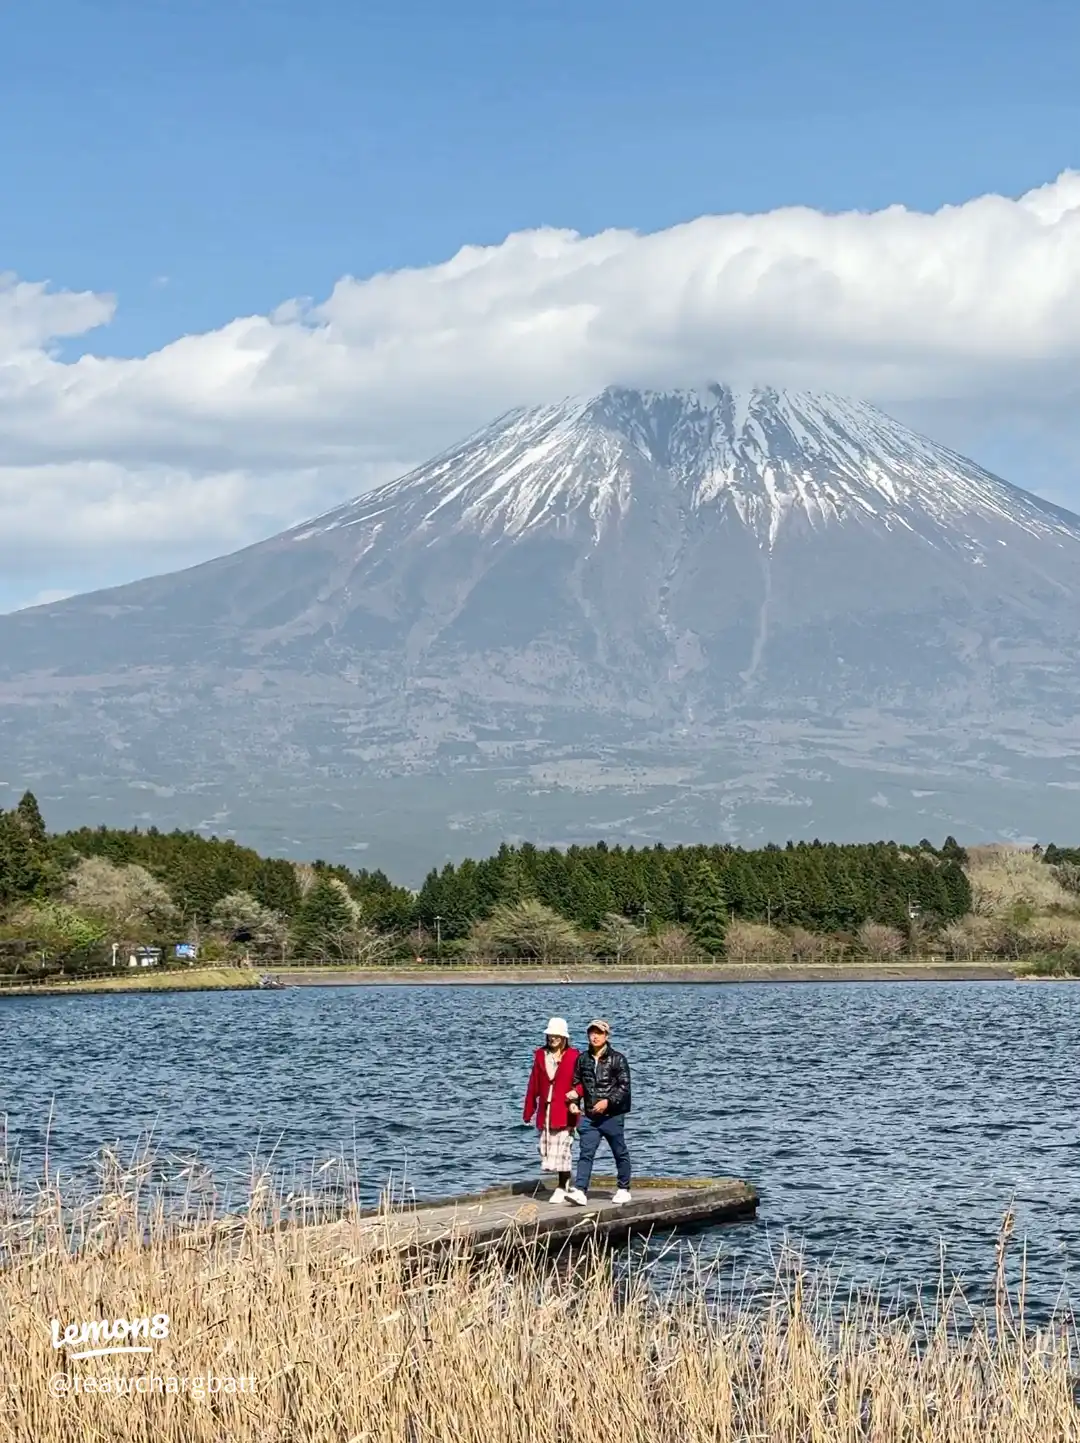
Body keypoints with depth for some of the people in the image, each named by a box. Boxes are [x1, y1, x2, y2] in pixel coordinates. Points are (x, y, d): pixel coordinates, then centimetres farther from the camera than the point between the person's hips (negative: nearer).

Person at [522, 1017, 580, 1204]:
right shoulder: (540, 1055, 10)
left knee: (562, 1149, -5)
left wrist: (576, 1092, -25)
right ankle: (564, 1179, 27)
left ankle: (561, 1188, 5)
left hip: (564, 1111, -4)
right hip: (545, 1111, 4)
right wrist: (529, 1110, 11)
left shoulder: (573, 1056, -2)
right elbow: (534, 1084, 12)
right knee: (547, 1149, 5)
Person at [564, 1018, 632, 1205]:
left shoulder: (617, 1059, -4)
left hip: (612, 1115, -3)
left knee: (620, 1153, 8)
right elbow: (577, 1083, 18)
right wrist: (574, 1102, 0)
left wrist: (608, 1101, -18)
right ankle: (580, 1191, -14)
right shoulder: (583, 1059, 9)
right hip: (590, 1116, 3)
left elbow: (624, 1087, -8)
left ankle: (623, 1189, 21)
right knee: (585, 1153, -7)